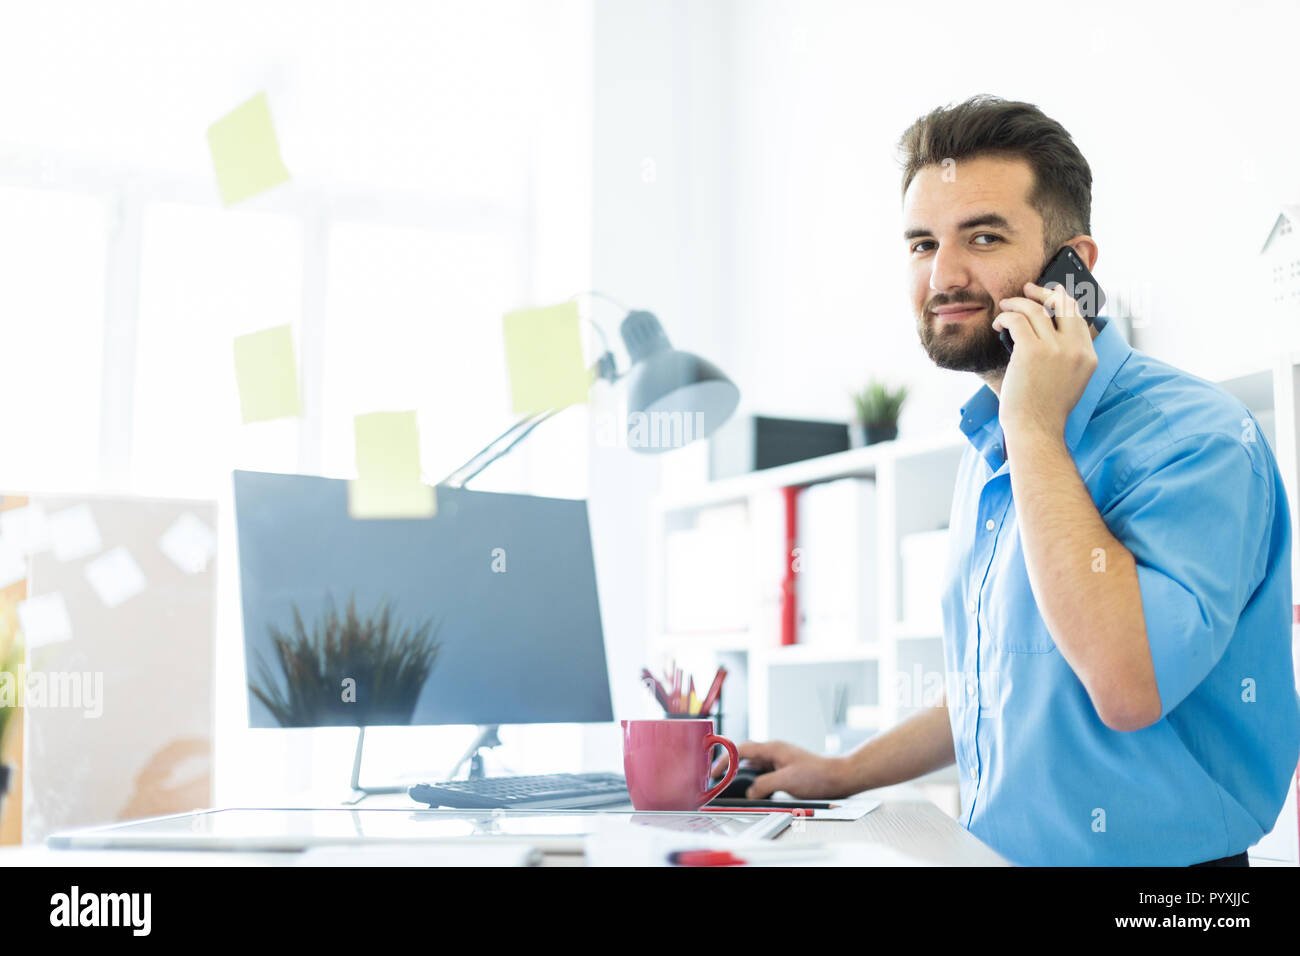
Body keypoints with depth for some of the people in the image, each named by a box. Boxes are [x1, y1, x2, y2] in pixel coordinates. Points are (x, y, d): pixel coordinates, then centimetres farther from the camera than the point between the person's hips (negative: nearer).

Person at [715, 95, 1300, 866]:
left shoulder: (1194, 434, -14)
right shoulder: (988, 456, 11)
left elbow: (1130, 687, -26)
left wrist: (1036, 429, -20)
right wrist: (846, 774, 18)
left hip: (1153, 862, -5)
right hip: (997, 848, 6)